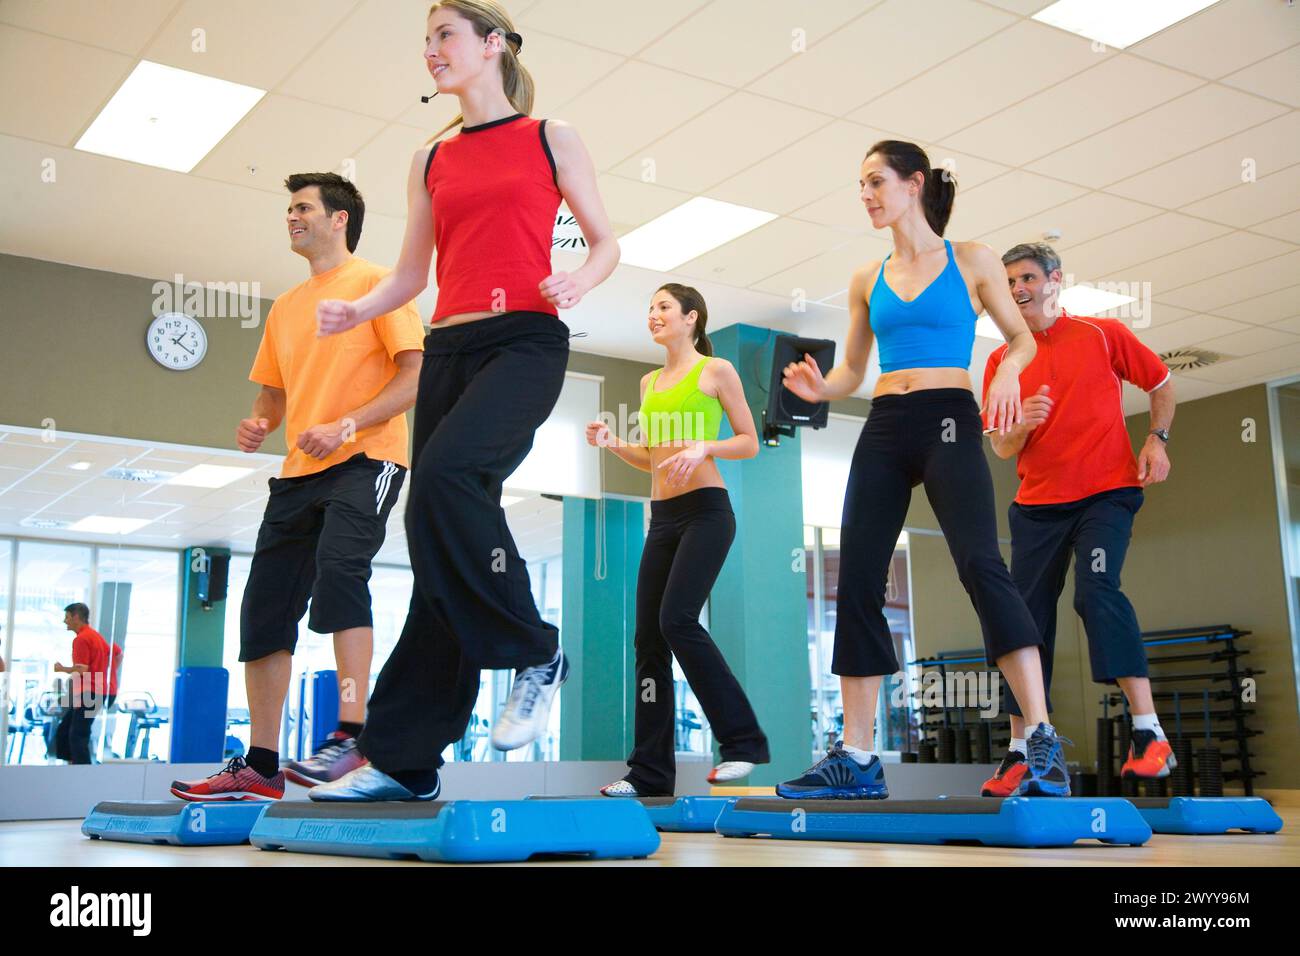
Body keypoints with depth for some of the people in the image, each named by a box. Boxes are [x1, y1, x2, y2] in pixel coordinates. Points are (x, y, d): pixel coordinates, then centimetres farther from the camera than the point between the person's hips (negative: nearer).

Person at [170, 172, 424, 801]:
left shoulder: (376, 283, 1)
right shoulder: (286, 306, 22)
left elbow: (415, 374, -8)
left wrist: (346, 426, -19)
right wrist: (257, 425, 3)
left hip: (364, 459, -7)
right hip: (299, 471, 7)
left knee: (338, 567, -30)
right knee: (265, 606, 1)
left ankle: (352, 734, -29)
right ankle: (259, 767, 7)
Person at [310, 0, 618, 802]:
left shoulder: (550, 139, 10)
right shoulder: (432, 162, 20)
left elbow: (606, 242, 10)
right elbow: (412, 273, 20)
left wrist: (579, 281, -13)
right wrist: (356, 310, -1)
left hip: (526, 339, -5)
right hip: (449, 346, 5)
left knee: (448, 471, -32)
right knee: (439, 535, 0)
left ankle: (535, 653, -14)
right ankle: (406, 759, 3)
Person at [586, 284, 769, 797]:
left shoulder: (716, 370, 1)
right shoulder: (650, 382, 19)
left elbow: (750, 441, 0)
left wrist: (704, 447, -18)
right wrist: (613, 443, 5)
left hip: (706, 510, -7)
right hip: (662, 517, 7)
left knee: (677, 620, -22)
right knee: (649, 636, 2)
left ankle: (743, 739, -12)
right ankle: (650, 770, 6)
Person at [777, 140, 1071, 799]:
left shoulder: (971, 261, 6)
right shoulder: (867, 282, 17)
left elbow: (1021, 336, 10)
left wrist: (1008, 372, -12)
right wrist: (818, 388, -3)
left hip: (949, 422, -5)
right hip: (883, 430, 5)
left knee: (980, 564, -23)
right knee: (857, 582, -1)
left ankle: (1043, 741, -22)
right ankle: (856, 757, 5)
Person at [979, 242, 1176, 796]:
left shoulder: (1103, 334, 3)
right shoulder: (1002, 362, 8)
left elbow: (1160, 384, 15)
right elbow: (1001, 448, 6)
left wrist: (1157, 440, -2)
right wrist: (1022, 423, -17)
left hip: (1106, 492, -3)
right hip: (1037, 503, 3)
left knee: (1096, 589, -25)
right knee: (1026, 619, 0)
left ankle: (1150, 737, -23)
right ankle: (1018, 755, 7)